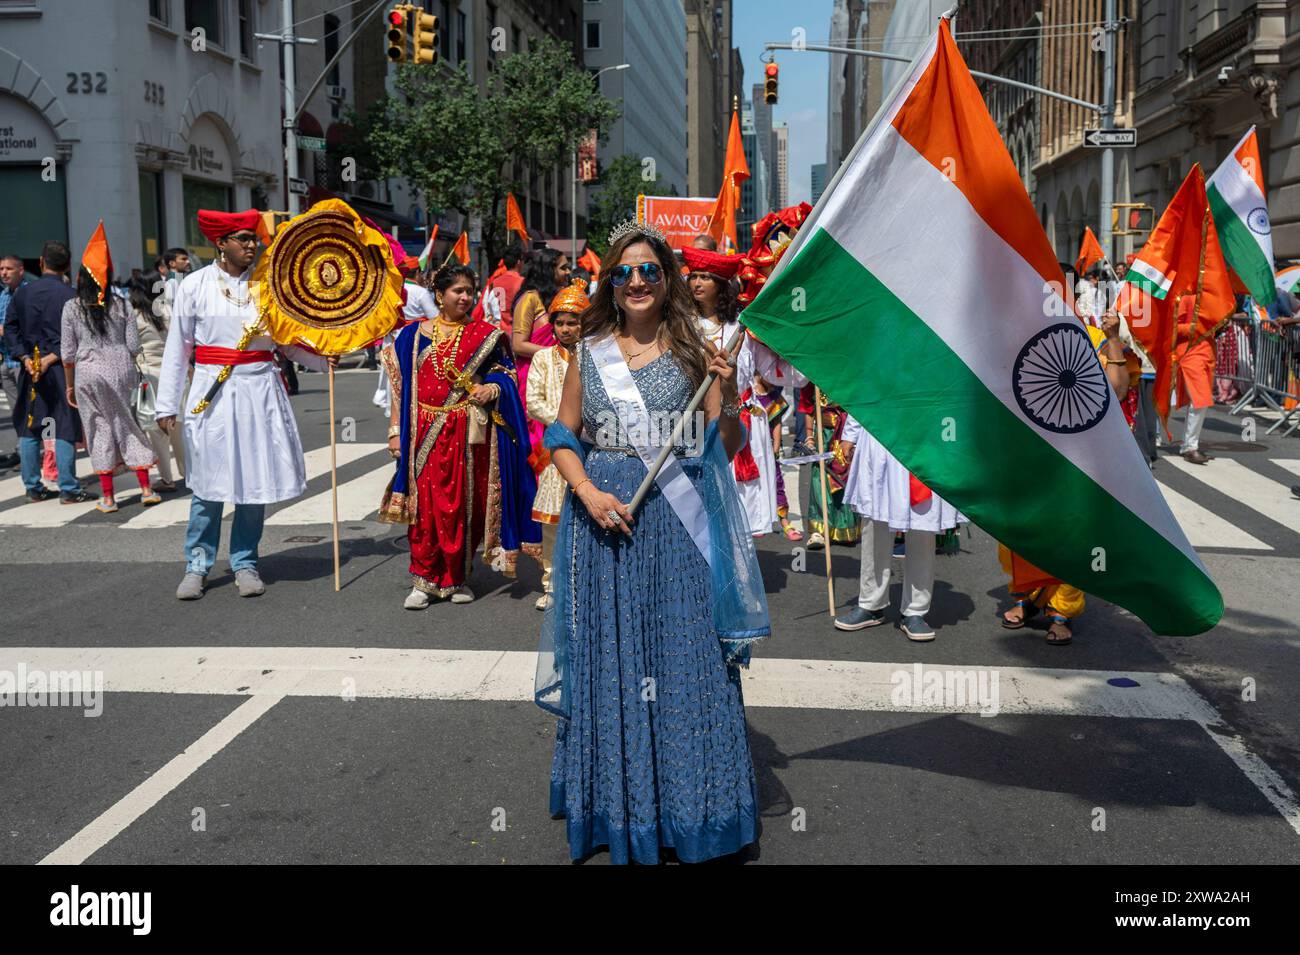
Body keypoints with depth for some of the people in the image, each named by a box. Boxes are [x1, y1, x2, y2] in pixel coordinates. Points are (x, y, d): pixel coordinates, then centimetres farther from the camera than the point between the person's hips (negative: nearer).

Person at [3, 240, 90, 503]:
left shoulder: (22, 292, 5)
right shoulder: (70, 295, -8)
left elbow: (11, 329, 3)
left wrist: (25, 358, -3)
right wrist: (51, 359, -12)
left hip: (30, 368, 4)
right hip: (62, 369, -4)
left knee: (28, 429, 12)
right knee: (65, 429, 0)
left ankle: (33, 487, 16)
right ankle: (68, 489, -2)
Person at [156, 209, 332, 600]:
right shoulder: (195, 285, 0)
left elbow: (287, 342, 9)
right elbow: (177, 348, 2)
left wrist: (322, 358, -8)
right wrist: (166, 405, 0)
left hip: (259, 391, 2)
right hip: (212, 392, -2)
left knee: (255, 479, 6)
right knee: (209, 483, 2)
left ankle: (245, 564, 19)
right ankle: (197, 565, 16)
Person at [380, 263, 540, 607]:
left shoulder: (486, 335, 6)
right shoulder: (414, 335, 8)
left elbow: (506, 375, 7)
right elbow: (401, 387, 7)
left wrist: (492, 388, -15)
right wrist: (396, 431, 3)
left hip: (468, 435, 0)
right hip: (426, 435, 0)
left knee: (465, 504, 2)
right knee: (427, 505, -2)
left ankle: (458, 578, 16)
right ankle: (424, 579, 8)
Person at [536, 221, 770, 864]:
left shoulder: (693, 351, 1)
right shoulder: (588, 352, 6)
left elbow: (725, 449, -1)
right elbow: (562, 436, 8)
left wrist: (729, 402, -21)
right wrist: (589, 493, -8)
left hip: (676, 520, -2)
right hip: (603, 515, 2)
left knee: (681, 651, 3)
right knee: (608, 656, 9)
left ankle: (684, 808, 19)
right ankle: (614, 806, 26)